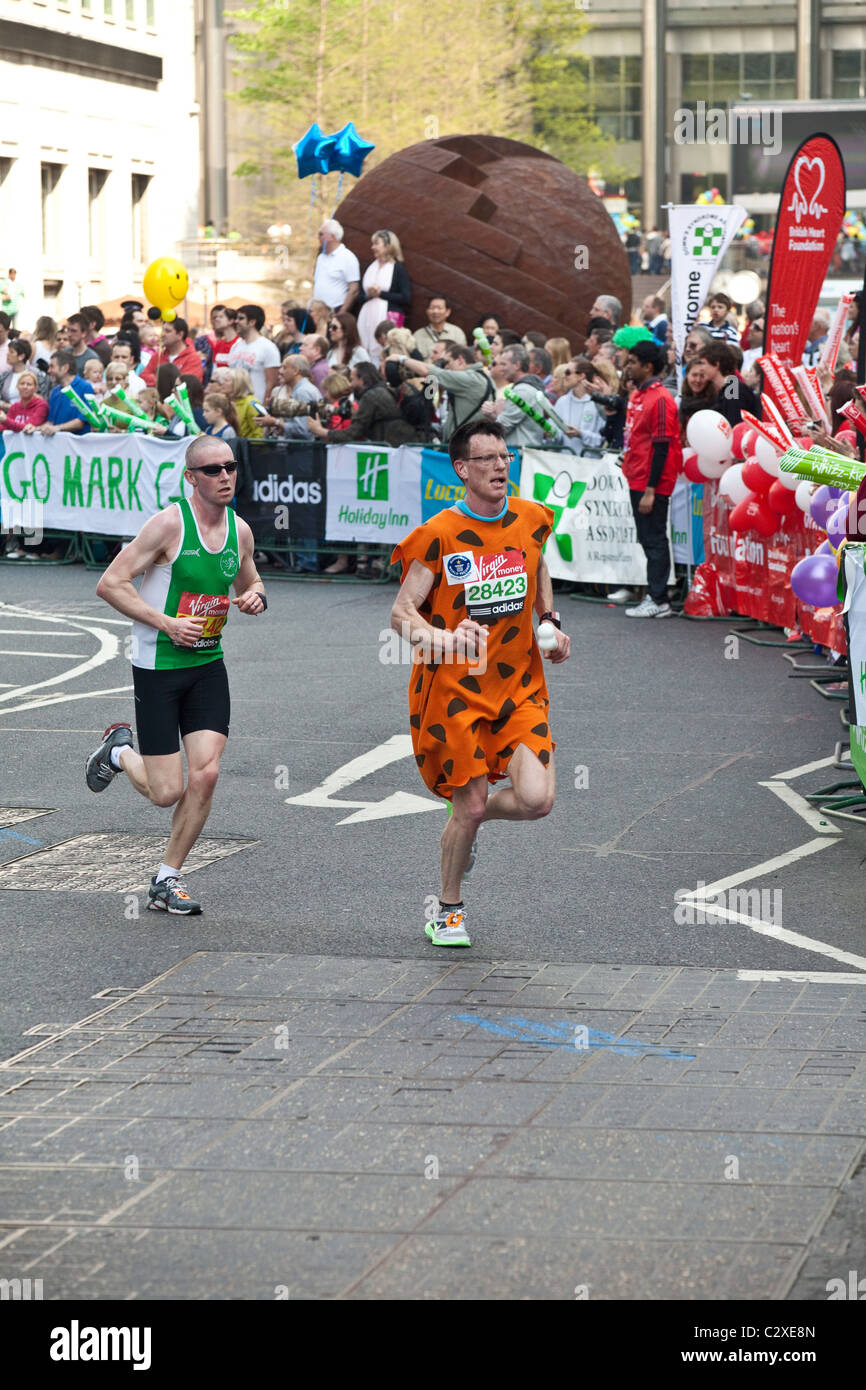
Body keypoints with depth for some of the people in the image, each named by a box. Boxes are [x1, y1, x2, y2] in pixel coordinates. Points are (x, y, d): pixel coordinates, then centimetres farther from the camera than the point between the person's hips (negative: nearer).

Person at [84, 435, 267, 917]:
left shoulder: (240, 530, 4)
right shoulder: (169, 523, -15)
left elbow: (249, 581, 24)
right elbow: (110, 584, -16)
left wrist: (256, 596, -1)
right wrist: (167, 623, -20)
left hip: (209, 665, 5)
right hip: (158, 668, -5)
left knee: (206, 773, -9)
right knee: (168, 792, -4)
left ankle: (168, 881, 7)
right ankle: (120, 752, 31)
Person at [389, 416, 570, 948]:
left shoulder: (531, 519, 2)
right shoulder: (439, 535, -12)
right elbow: (402, 613, -11)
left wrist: (550, 620, 10)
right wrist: (443, 639, -31)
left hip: (520, 685, 4)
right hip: (456, 688, -4)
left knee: (536, 799, -12)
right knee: (470, 804, -1)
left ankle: (471, 814, 23)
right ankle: (449, 909, 24)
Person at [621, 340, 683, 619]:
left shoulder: (660, 399, -15)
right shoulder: (637, 395, 14)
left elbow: (661, 446, -18)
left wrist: (651, 490, -20)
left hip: (652, 483, -9)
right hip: (637, 480, 9)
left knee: (654, 540, -6)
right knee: (647, 539, 11)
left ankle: (659, 601, -2)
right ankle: (654, 594, 16)